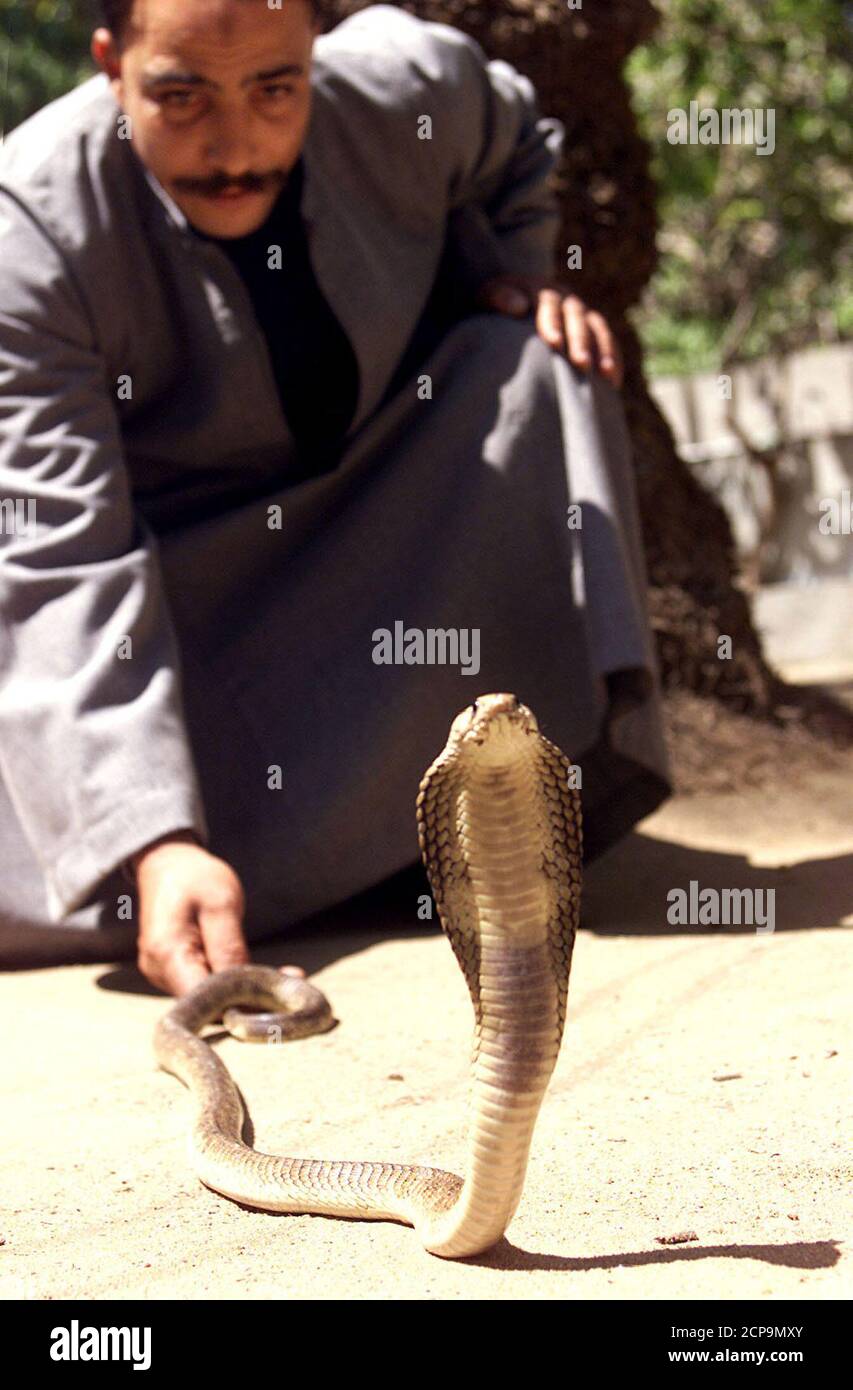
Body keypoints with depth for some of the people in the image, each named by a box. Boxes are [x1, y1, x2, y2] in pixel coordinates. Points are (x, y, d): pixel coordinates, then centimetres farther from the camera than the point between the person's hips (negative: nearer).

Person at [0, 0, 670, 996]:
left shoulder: (413, 86, -19)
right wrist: (156, 844, -52)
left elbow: (516, 147, 11)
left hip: (389, 525, 4)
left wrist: (512, 280, -10)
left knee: (536, 365, -20)